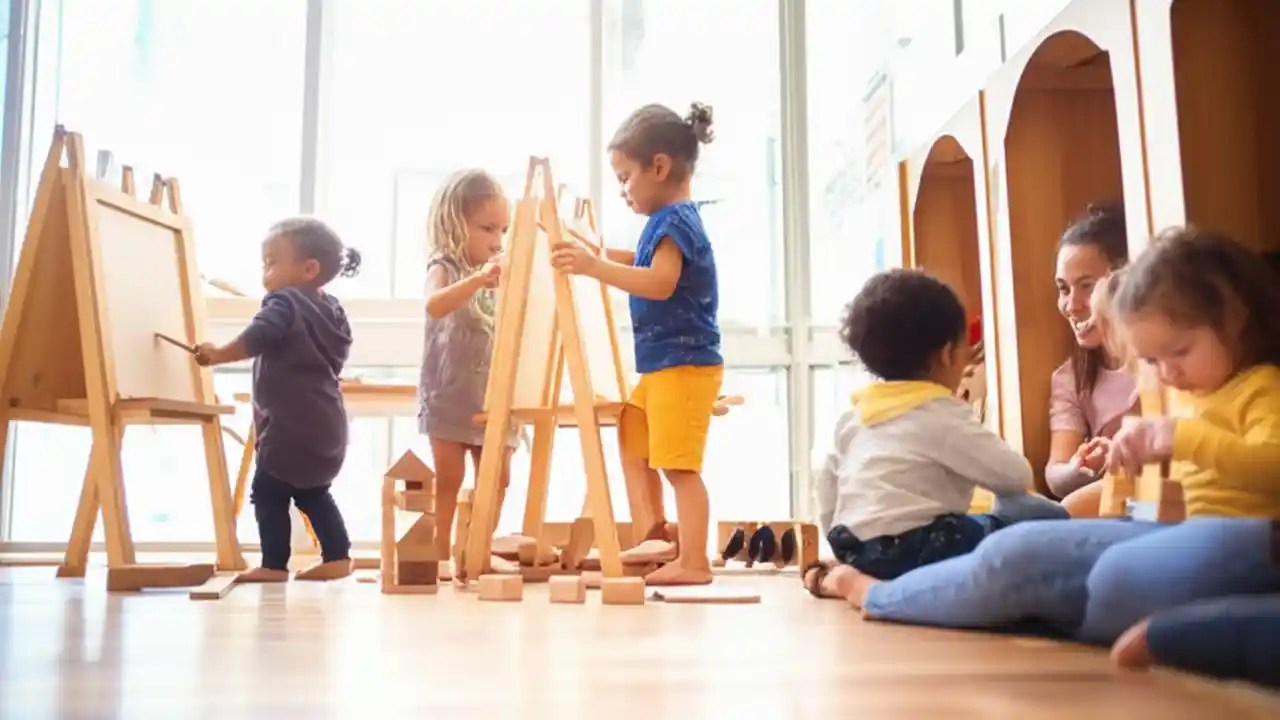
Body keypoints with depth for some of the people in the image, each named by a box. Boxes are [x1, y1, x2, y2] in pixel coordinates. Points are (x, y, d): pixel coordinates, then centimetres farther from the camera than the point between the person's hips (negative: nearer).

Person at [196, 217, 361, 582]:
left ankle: (274, 564, 2)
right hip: (327, 424, 9)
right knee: (313, 493, 19)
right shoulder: (330, 308, 15)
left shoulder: (284, 303, -11)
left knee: (267, 492, 0)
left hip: (292, 426, -9)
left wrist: (218, 354, -21)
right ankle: (337, 556, 16)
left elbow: (256, 339, -28)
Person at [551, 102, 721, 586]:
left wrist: (594, 267, -36)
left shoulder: (674, 220, -16)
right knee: (632, 443, 20)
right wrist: (601, 255, 25)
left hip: (684, 364, -11)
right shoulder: (669, 221, 15)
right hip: (661, 366, 11)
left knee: (678, 464, -9)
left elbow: (660, 283, -31)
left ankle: (693, 562, -3)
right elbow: (646, 268, 33)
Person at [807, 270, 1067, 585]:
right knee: (1047, 518, -2)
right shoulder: (942, 414, -5)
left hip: (856, 553, 8)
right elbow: (1016, 475, -4)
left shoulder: (853, 416, 15)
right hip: (915, 552, -8)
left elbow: (827, 491, 18)